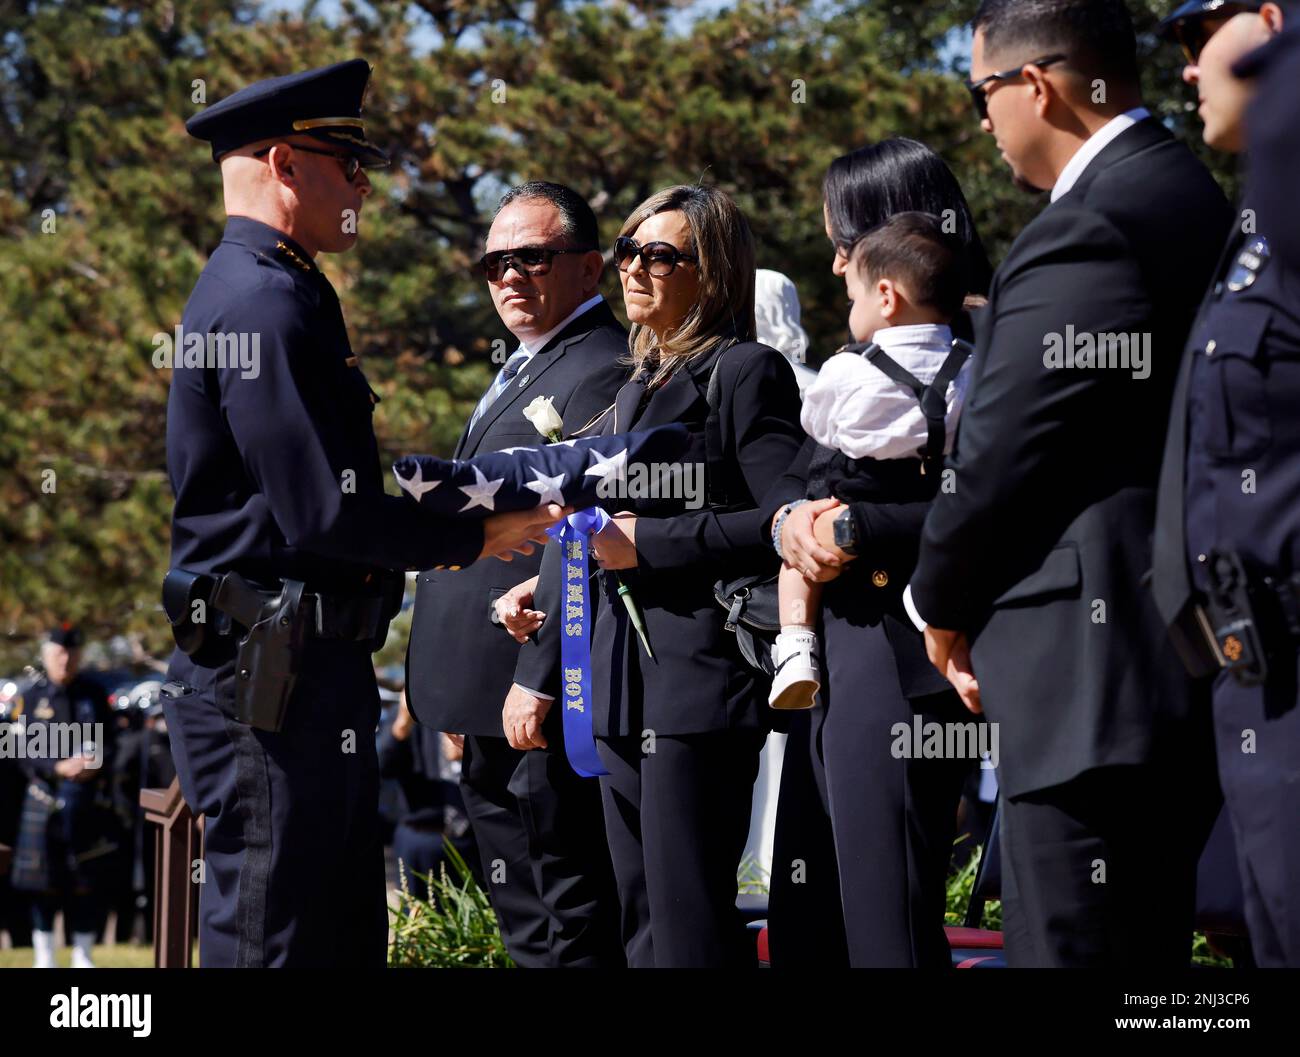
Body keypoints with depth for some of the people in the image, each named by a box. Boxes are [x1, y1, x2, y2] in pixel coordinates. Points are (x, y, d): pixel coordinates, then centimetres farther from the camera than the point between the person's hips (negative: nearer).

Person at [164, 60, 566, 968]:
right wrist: (472, 540, -8)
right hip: (269, 679, -11)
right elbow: (325, 516, -20)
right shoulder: (263, 303, -15)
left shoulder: (274, 291, 19)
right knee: (274, 939, -7)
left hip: (310, 666, 11)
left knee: (348, 936, 14)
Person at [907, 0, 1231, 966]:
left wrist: (941, 606, 5)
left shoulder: (1081, 237, -16)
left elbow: (999, 459, -14)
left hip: (1092, 684, -10)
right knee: (1150, 950, 15)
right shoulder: (1193, 197, 14)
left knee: (1073, 952, -8)